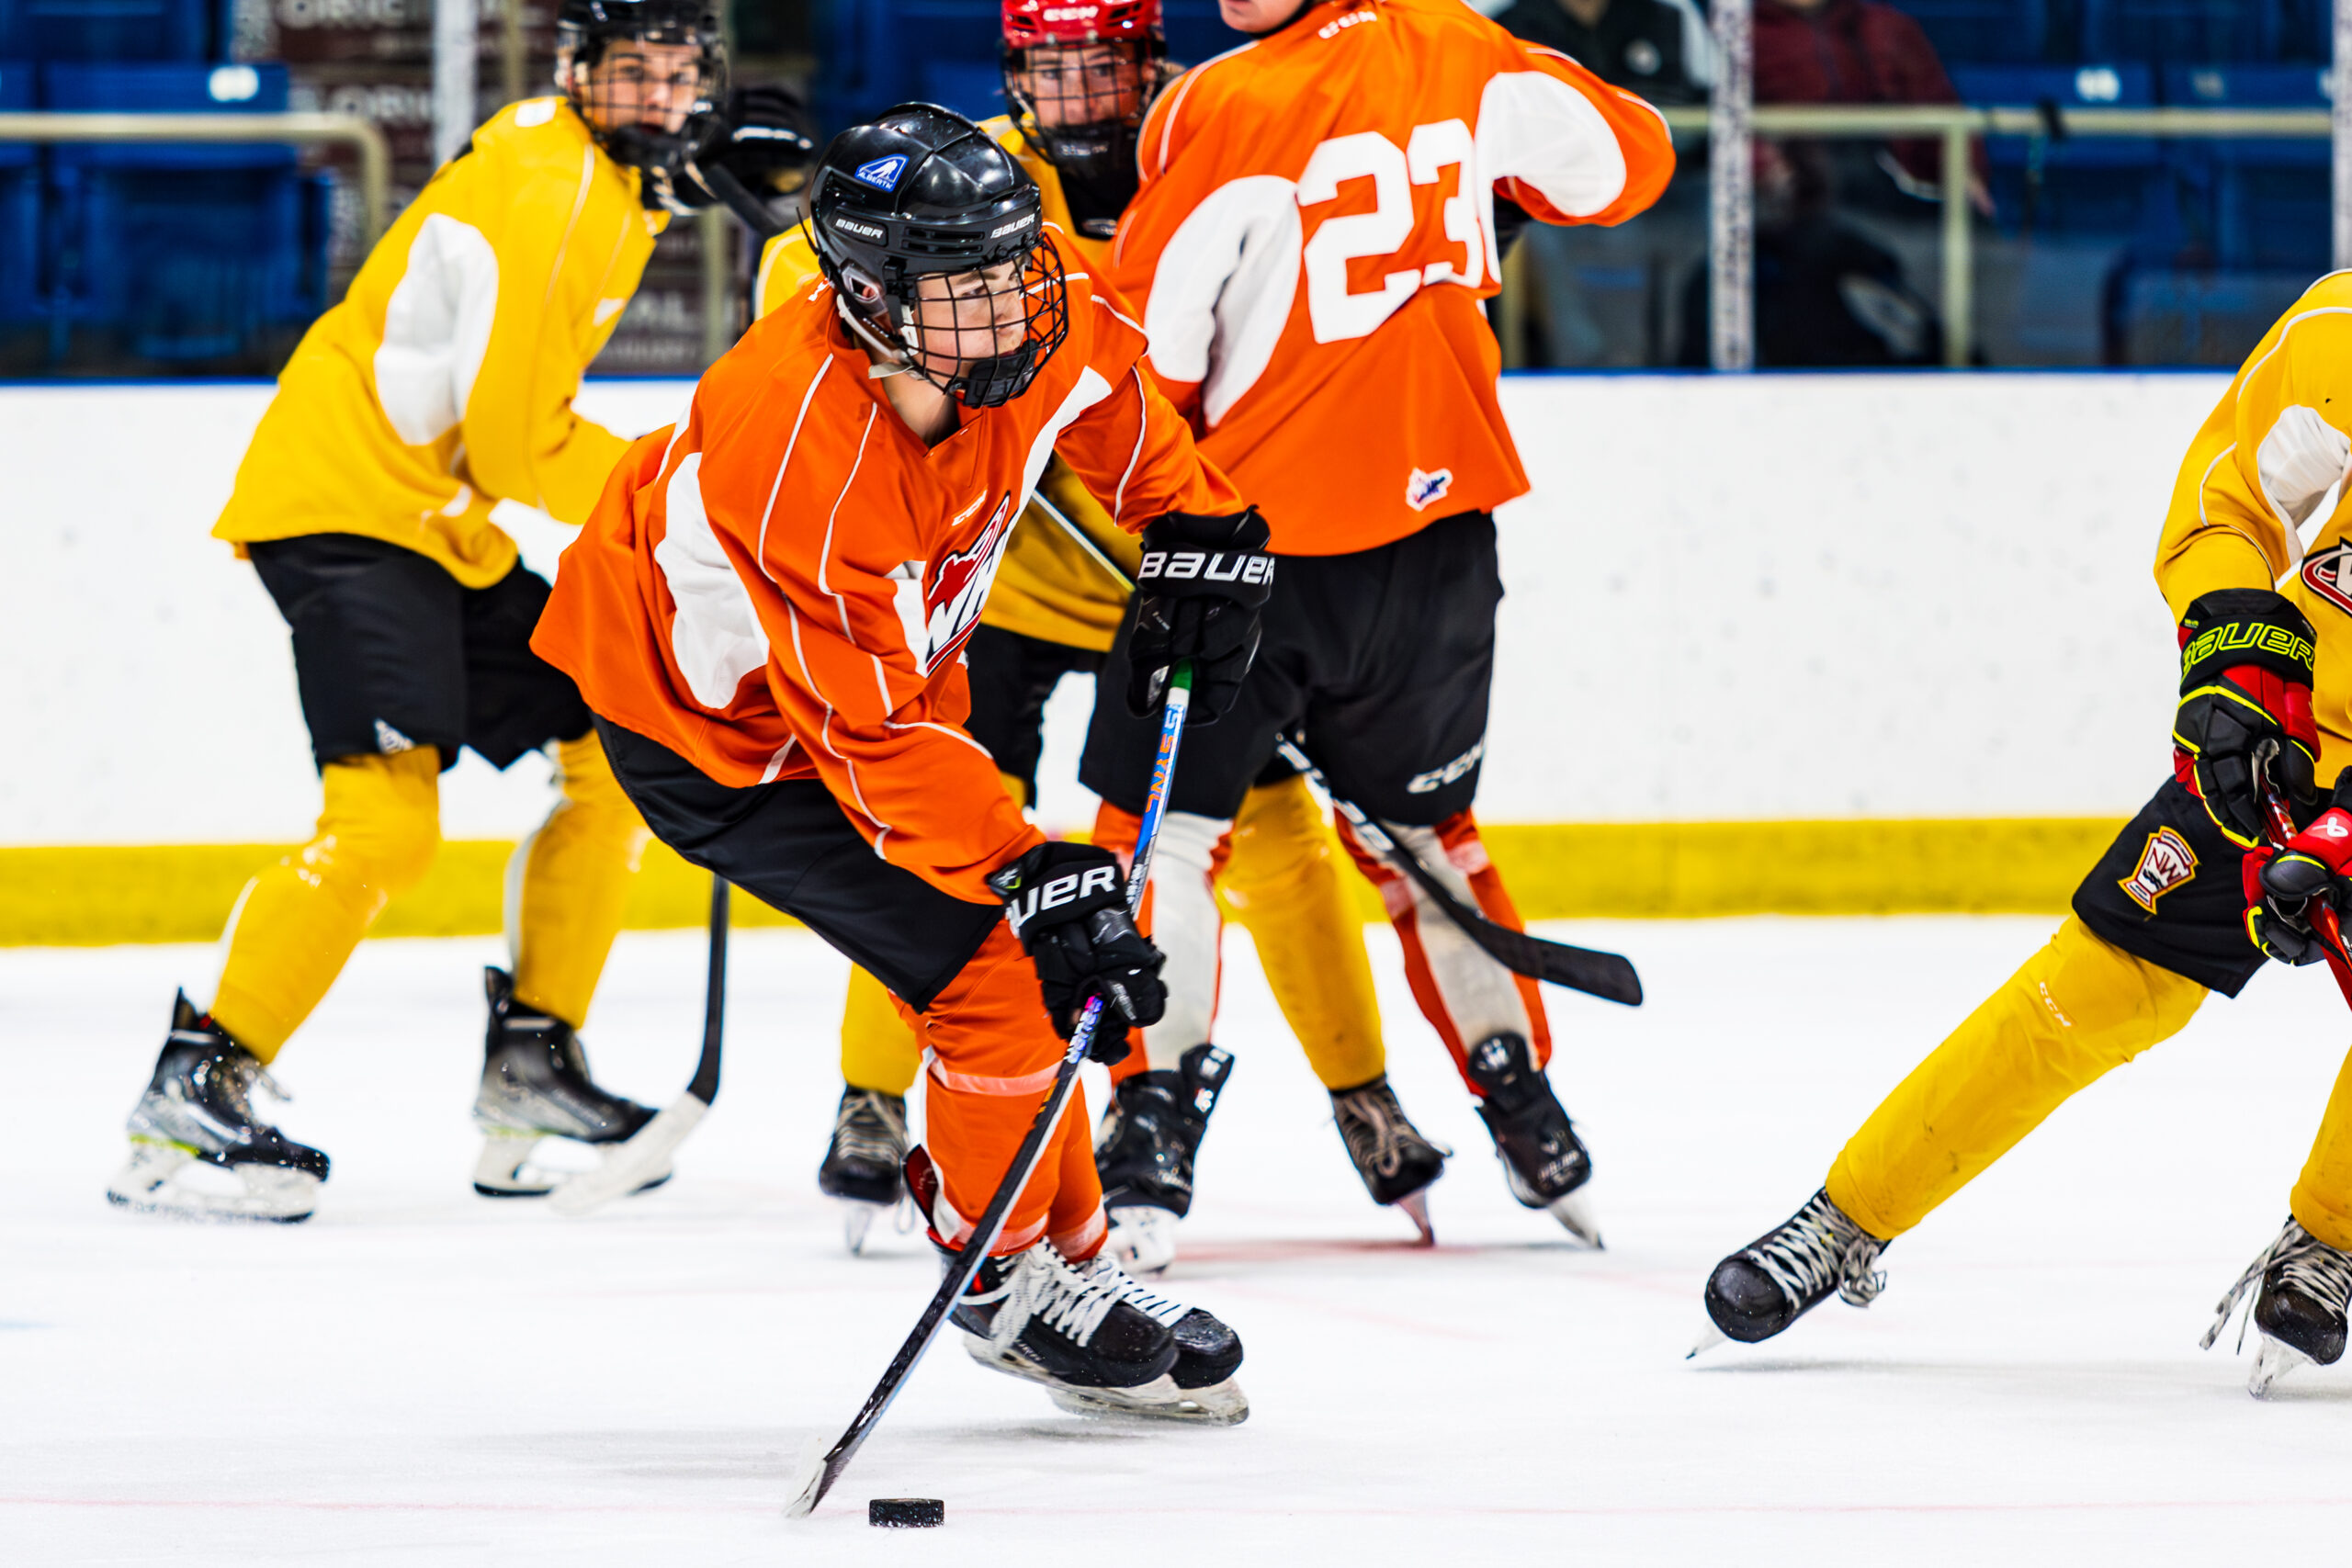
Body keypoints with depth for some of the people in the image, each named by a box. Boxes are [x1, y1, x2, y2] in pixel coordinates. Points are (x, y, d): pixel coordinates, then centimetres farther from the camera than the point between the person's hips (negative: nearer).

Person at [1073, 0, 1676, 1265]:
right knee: (1424, 824, 22)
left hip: (1255, 529, -6)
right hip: (1439, 517, 6)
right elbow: (1627, 160, 12)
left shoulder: (1214, 113, -18)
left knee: (1162, 818, 3)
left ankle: (1153, 1127, -7)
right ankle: (1528, 1119, 26)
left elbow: (1144, 352, -14)